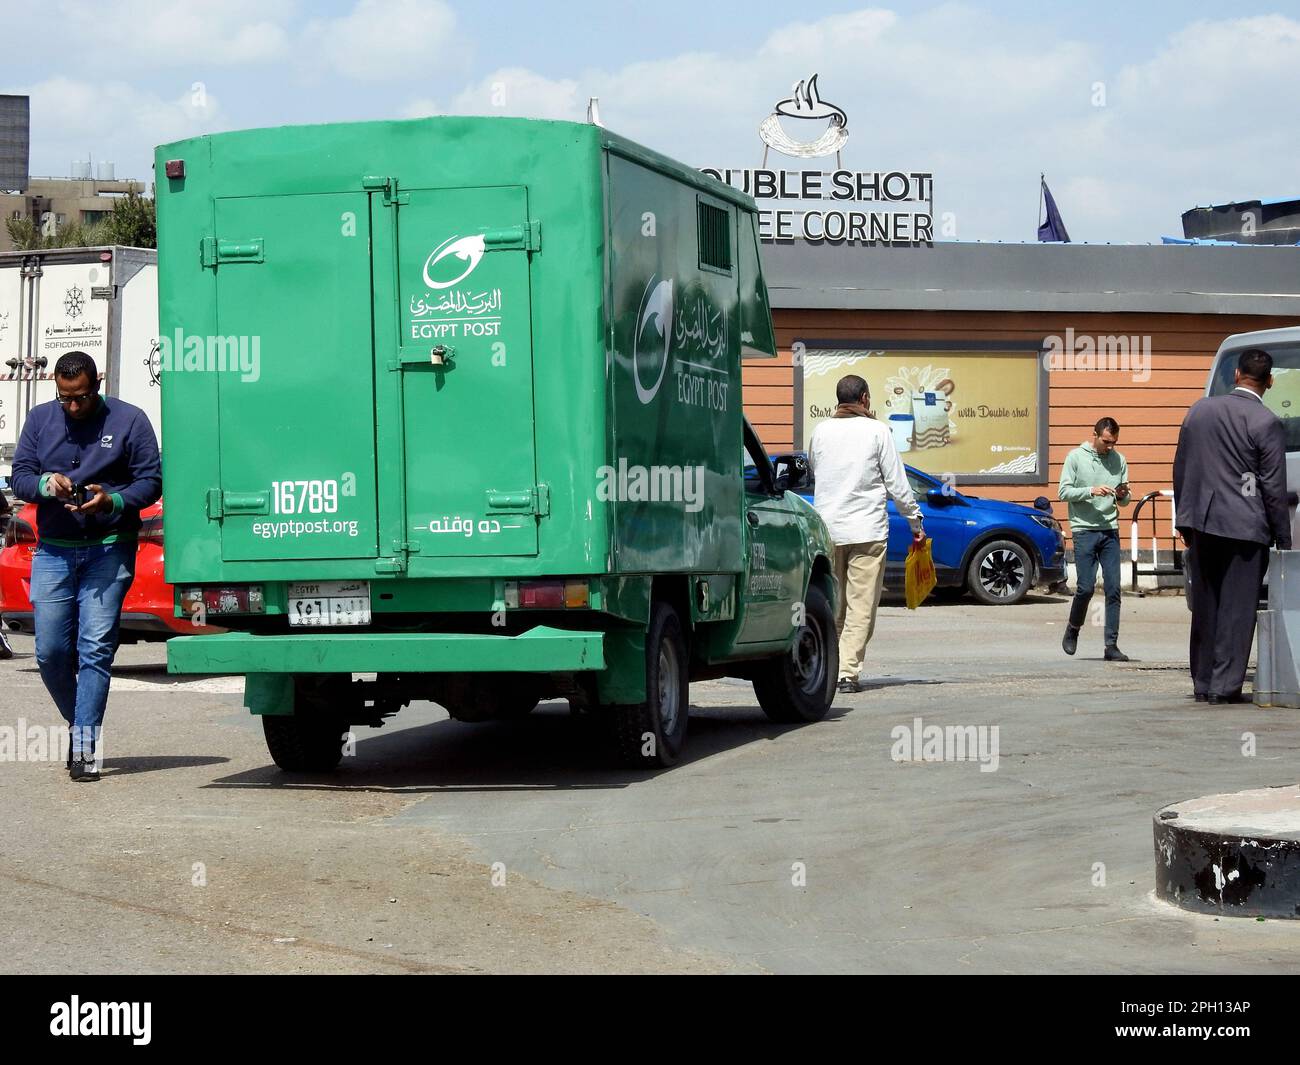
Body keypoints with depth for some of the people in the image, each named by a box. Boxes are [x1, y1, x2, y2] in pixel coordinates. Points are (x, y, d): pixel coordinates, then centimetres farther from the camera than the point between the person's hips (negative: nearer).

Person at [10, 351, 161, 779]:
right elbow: (20, 475, 7)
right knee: (50, 651, 1)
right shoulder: (40, 419, 10)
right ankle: (79, 723, 23)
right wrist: (46, 483, -16)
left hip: (108, 551, -3)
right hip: (53, 551, 4)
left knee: (95, 650, -9)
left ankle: (85, 747, -9)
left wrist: (112, 501, -20)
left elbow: (151, 481, -1)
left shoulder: (129, 420, 0)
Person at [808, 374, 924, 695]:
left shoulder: (821, 431, 5)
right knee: (861, 607, -1)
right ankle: (848, 672, -8)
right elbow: (896, 483, -3)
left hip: (826, 530, 4)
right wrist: (915, 521, 6)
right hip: (866, 530, -4)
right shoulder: (877, 431, -4)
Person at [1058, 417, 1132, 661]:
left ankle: (1111, 645, -1)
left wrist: (1123, 495, -8)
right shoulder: (1076, 457, 0)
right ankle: (1073, 629, 20)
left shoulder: (1119, 460, 10)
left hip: (1110, 531, 3)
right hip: (1084, 529, -3)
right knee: (1085, 587, -7)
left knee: (1114, 589, -2)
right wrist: (1091, 491, -16)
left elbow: (1125, 500, 15)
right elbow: (1064, 492, -4)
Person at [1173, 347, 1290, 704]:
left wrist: (1184, 520, 20)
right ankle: (1225, 684, -2)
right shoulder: (1267, 424, -10)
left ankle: (1203, 683, 18)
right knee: (1237, 608, 1)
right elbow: (1274, 488, -8)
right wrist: (1284, 540, 0)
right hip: (1245, 527, -5)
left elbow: (1180, 468, 12)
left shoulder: (1200, 409, 5)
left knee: (1205, 607, 13)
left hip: (1202, 524, 5)